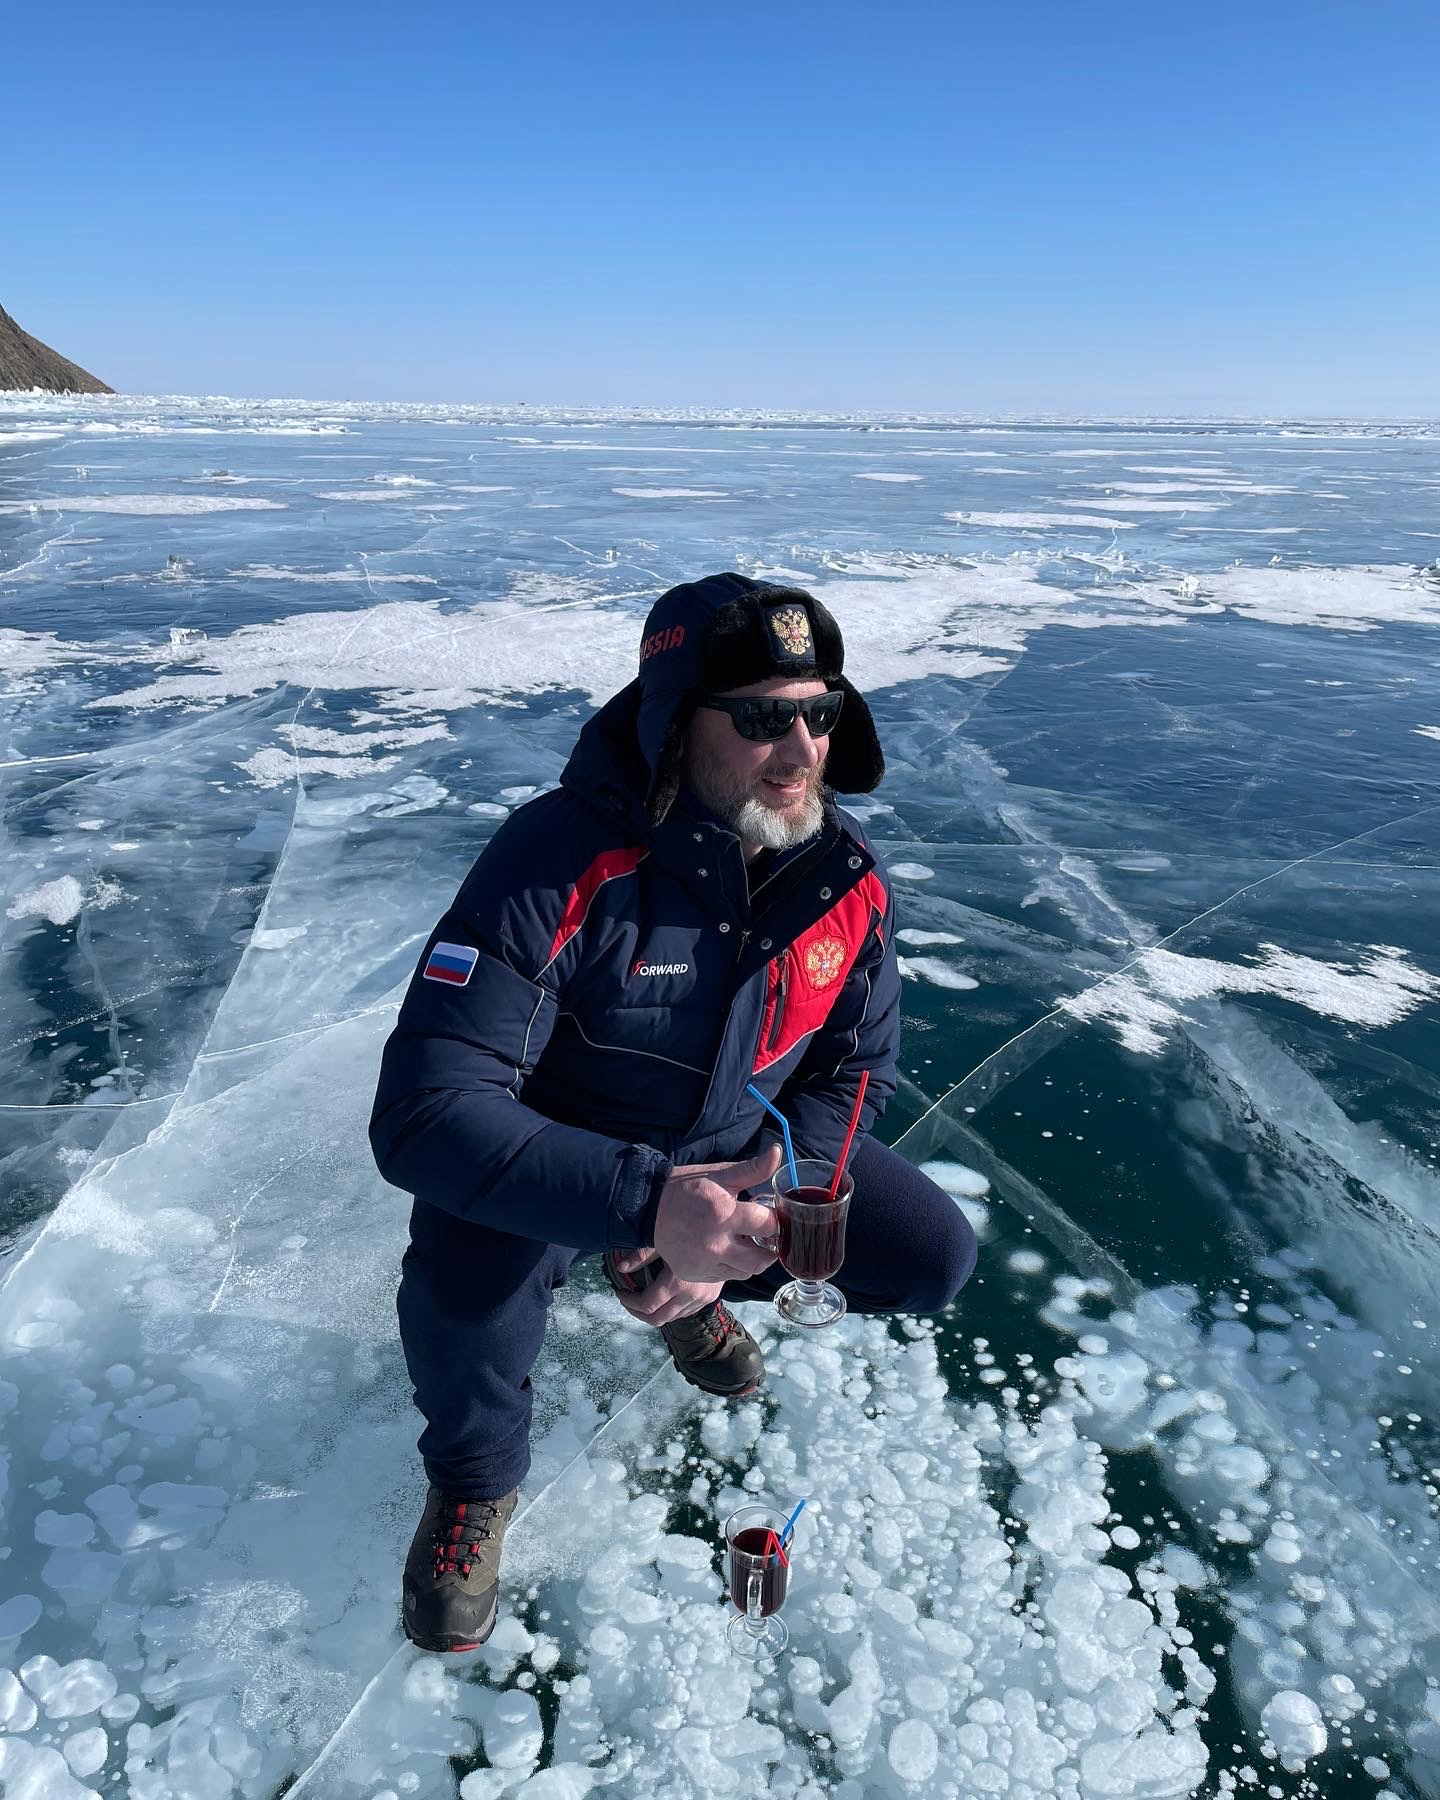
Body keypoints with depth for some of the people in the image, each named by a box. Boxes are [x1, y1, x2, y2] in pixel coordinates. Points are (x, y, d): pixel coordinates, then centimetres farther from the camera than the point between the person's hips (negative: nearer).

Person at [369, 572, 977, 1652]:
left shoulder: (850, 876, -16)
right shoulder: (565, 861, -33)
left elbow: (853, 1072, -3)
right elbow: (425, 1111, -36)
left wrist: (726, 1234, -19)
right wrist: (648, 1203, -48)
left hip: (737, 1153, 5)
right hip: (558, 1160, -4)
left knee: (932, 1259, -8)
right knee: (466, 1285, -35)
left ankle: (685, 1290, 20)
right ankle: (475, 1476, 4)